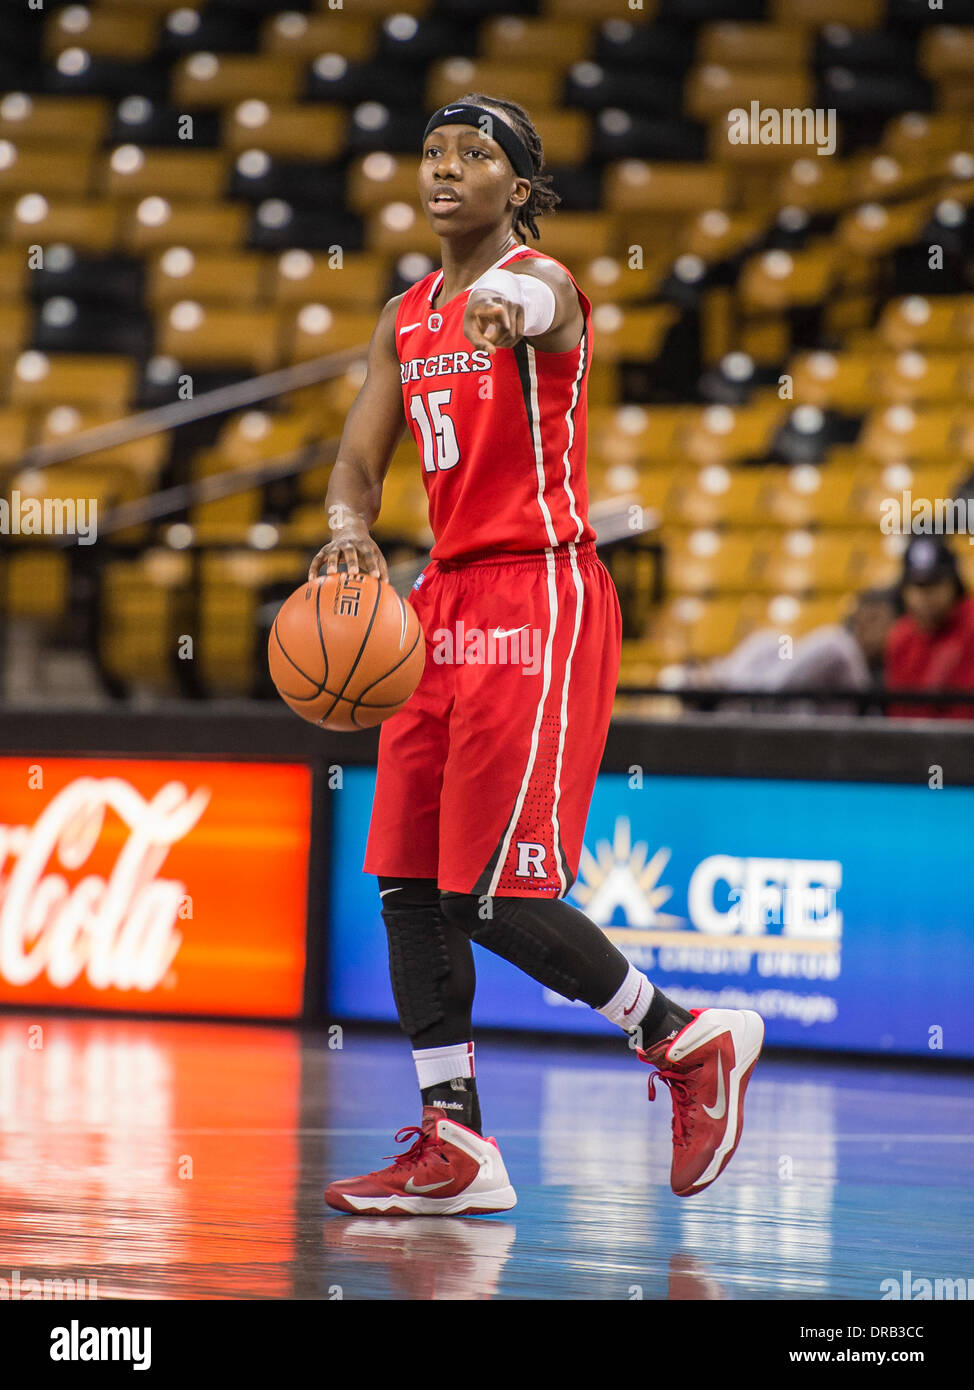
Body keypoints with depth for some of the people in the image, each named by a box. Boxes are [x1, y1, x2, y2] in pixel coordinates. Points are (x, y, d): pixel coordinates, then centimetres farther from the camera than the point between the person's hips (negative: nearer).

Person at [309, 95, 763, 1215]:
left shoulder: (541, 281, -9)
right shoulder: (406, 319, 14)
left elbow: (540, 305, -35)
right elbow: (357, 463, 9)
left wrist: (507, 309, -61)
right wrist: (349, 532, -16)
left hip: (540, 599, -8)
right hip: (449, 601, 8)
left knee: (494, 894, -12)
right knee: (407, 882, 2)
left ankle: (691, 1042, 7)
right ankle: (454, 1148, 8)